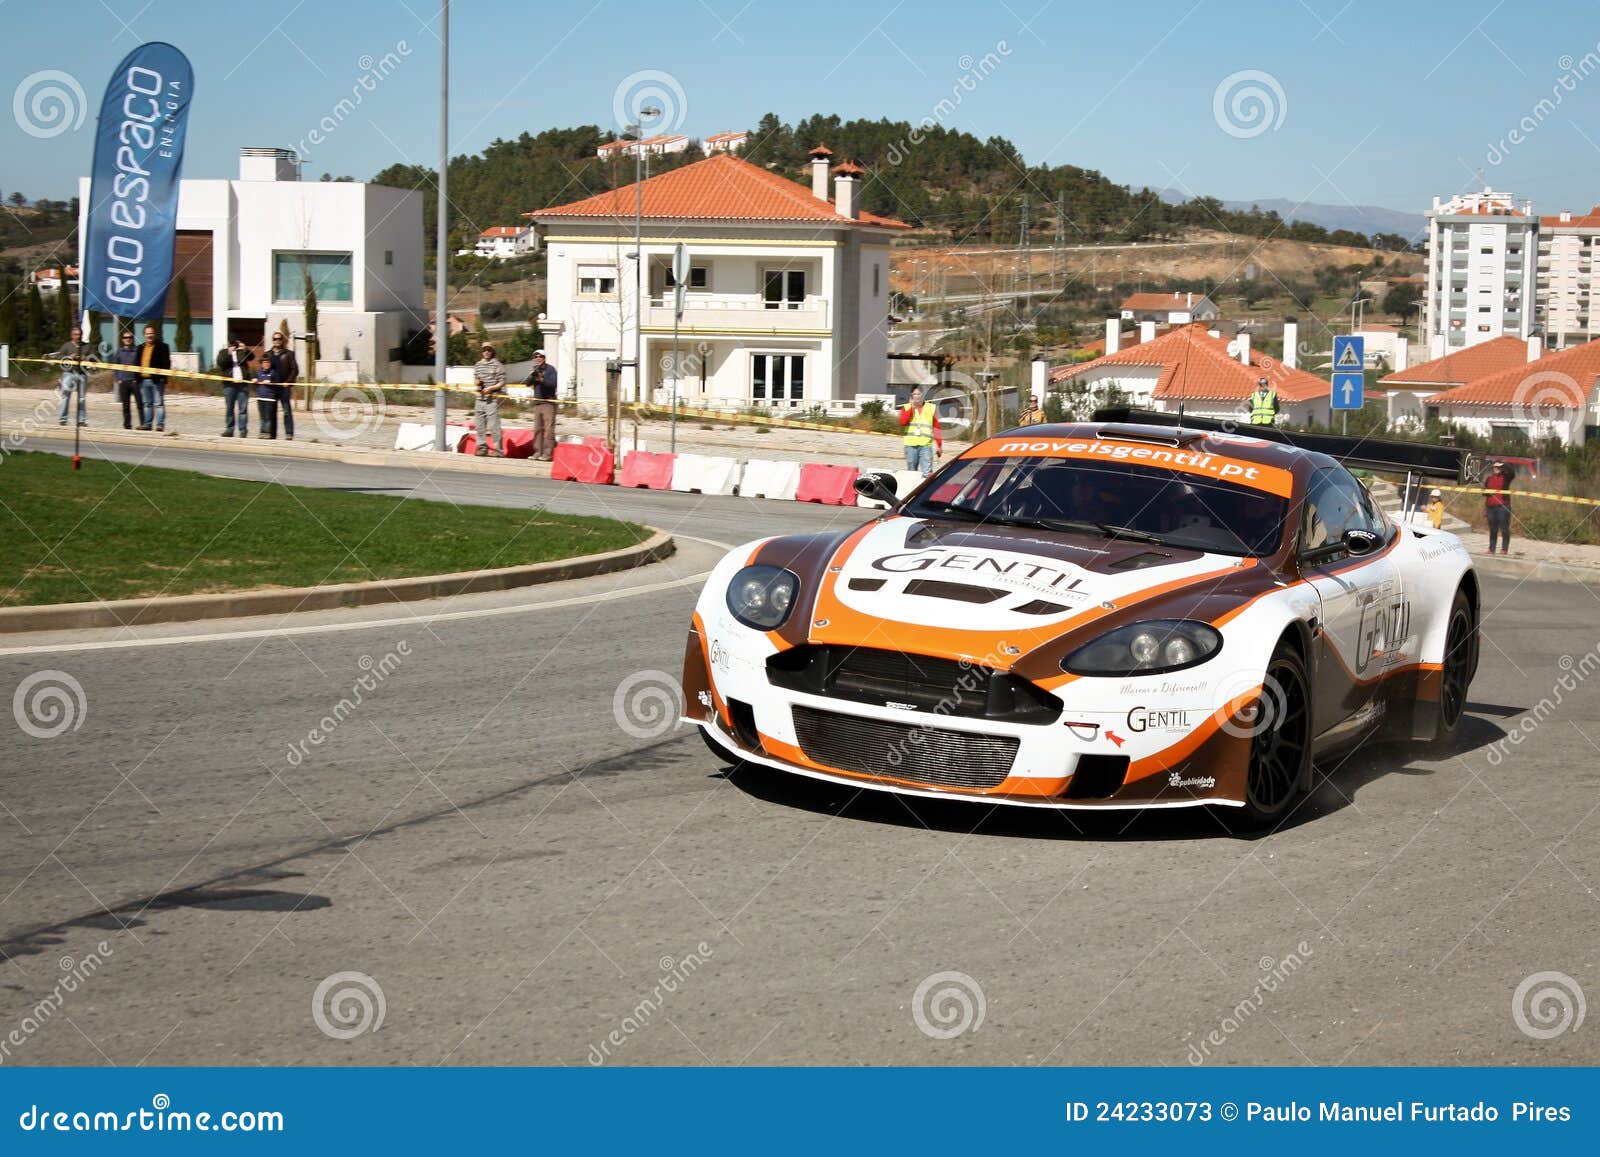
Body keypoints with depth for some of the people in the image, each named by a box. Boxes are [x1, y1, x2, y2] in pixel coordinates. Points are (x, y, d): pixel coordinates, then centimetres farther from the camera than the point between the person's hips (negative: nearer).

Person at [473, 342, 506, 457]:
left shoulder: (497, 365, -4)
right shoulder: (478, 365, 14)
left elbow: (502, 383, -4)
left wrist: (490, 388, -17)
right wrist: (477, 382, -1)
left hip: (492, 399, -6)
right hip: (480, 398, 6)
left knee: (493, 425, -9)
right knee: (480, 424, 9)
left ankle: (498, 450, -6)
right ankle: (482, 447, 19)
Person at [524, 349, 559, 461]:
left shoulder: (550, 369, -2)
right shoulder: (534, 369, 14)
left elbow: (553, 384, -13)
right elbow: (527, 384, 7)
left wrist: (542, 380, -28)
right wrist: (531, 376, -14)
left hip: (548, 402, -6)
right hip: (537, 402, 6)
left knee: (548, 429, -10)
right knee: (537, 429, 6)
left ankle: (547, 453, -11)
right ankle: (538, 452, 10)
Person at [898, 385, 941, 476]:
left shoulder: (931, 408, 9)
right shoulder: (906, 407, 10)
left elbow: (936, 428, 9)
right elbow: (902, 422, -9)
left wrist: (939, 445, 6)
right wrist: (911, 408, -9)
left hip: (926, 445, -1)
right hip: (911, 445, 1)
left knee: (927, 473, -12)